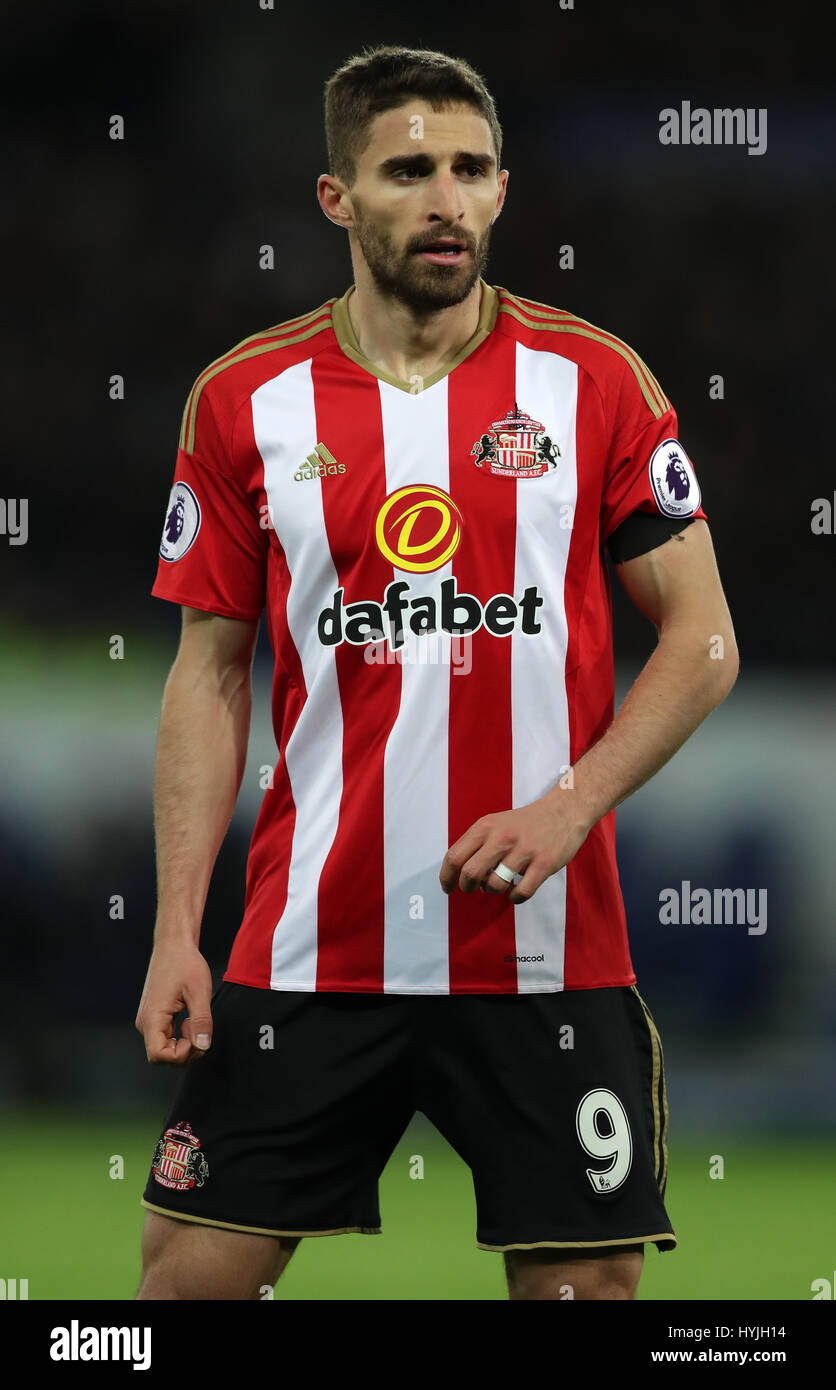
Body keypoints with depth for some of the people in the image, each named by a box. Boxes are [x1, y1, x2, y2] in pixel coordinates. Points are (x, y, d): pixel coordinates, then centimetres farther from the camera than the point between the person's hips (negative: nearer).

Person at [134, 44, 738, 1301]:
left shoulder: (596, 383, 1)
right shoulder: (244, 403, 4)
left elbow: (703, 640, 2)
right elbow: (210, 677, 7)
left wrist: (568, 808, -13)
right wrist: (176, 931, -1)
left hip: (547, 949, -1)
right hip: (309, 950, 1)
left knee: (587, 1280, 0)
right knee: (194, 1268, -2)